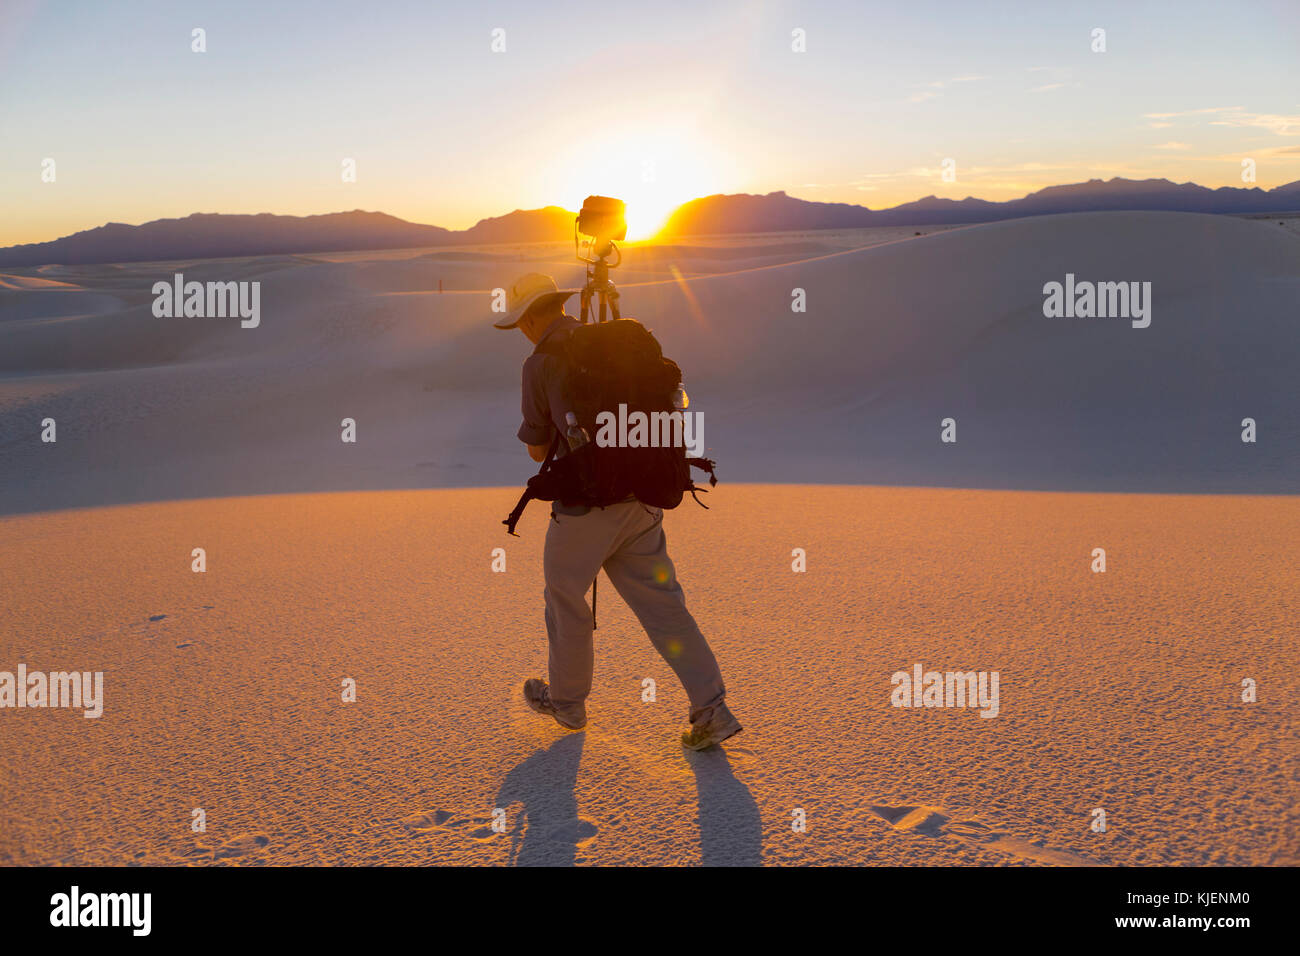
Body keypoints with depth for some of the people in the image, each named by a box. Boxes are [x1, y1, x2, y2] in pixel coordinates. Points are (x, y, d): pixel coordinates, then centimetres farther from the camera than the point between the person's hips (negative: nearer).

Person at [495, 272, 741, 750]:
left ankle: (566, 701, 33)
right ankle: (710, 710, 1)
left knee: (565, 598, 16)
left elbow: (537, 450, -2)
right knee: (661, 604, 8)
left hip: (583, 503, -5)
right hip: (639, 498, 5)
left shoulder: (540, 364, -8)